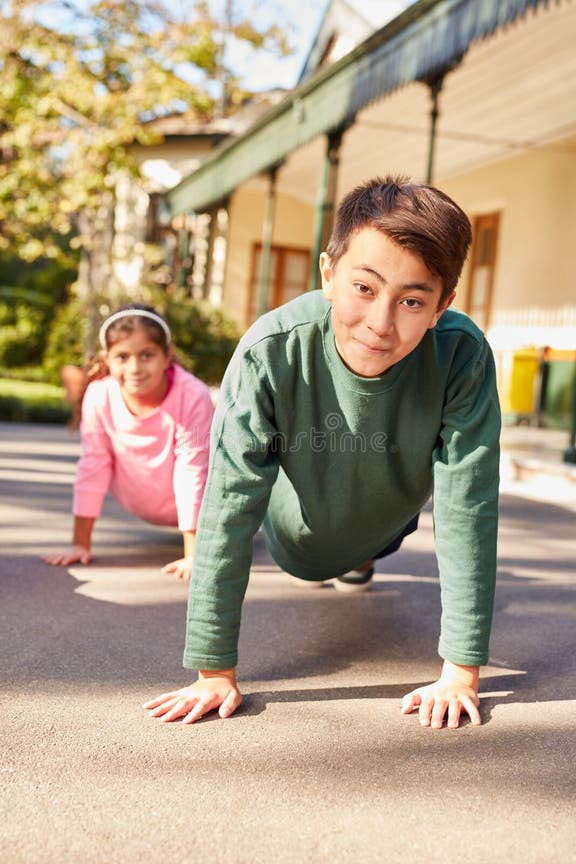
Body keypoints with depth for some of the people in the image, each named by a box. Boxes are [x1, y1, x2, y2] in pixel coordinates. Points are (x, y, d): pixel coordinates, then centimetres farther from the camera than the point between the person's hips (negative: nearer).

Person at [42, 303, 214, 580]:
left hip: (195, 501, -3)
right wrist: (80, 544, -13)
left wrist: (193, 555, -29)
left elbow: (192, 473, -31)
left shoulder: (193, 397, -36)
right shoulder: (99, 396, -27)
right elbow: (93, 467, -18)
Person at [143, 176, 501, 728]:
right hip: (298, 543, 0)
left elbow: (467, 512, -34)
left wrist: (461, 673, -33)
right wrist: (215, 671, -33)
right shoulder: (271, 354, -40)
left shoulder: (462, 358, -38)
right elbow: (229, 510, -36)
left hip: (383, 527, 0)